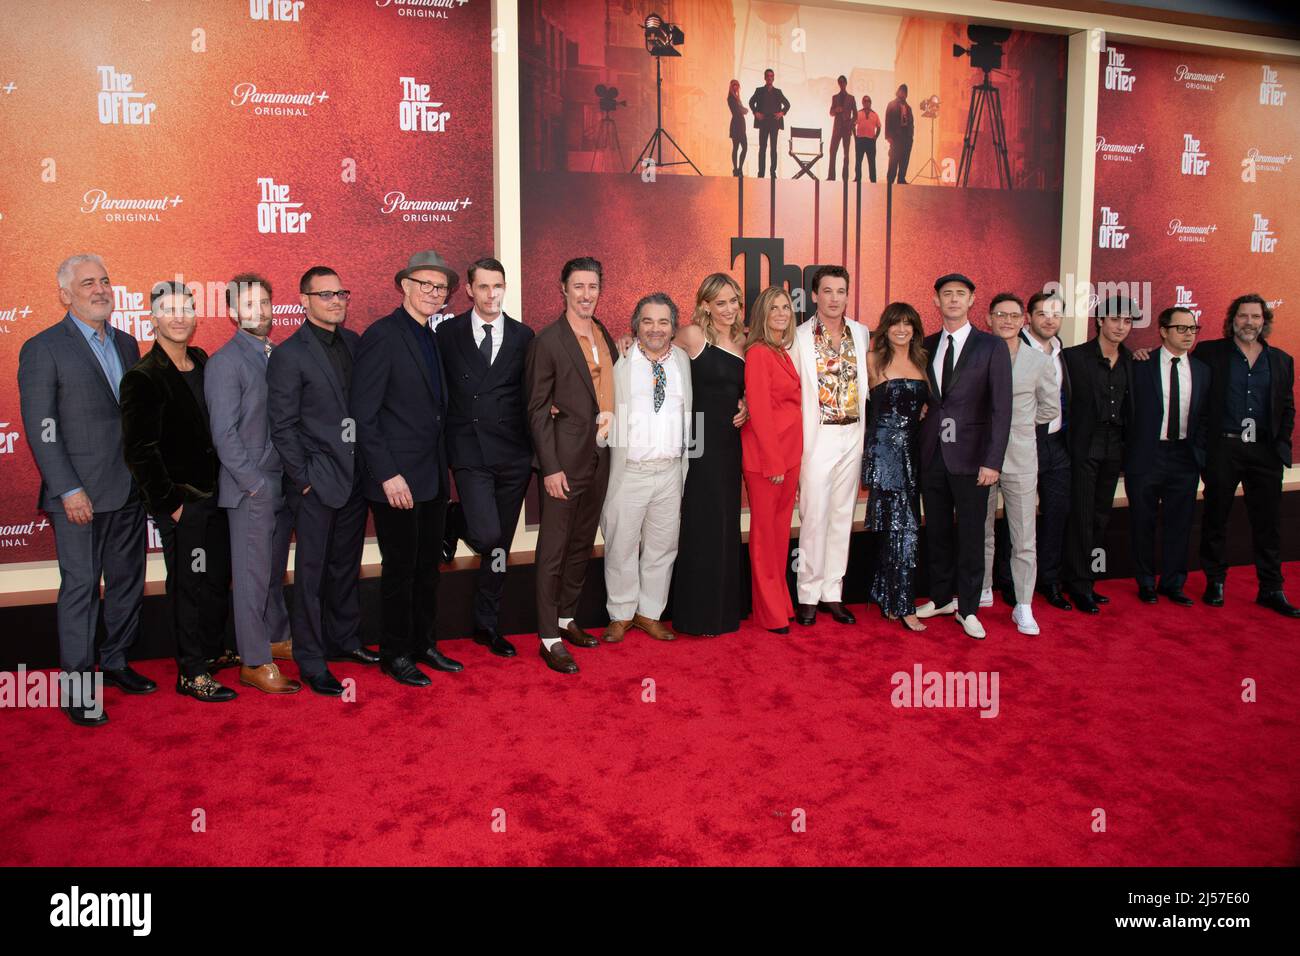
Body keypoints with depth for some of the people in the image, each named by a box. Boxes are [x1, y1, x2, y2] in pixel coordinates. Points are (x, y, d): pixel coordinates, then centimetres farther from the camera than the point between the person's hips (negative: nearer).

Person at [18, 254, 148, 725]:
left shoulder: (126, 344, 12)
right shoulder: (42, 349, -6)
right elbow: (40, 430, -10)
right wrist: (69, 491, -16)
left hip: (130, 490, 6)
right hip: (81, 495, -6)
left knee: (127, 581, 13)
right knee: (80, 587, 0)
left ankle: (115, 662, 29)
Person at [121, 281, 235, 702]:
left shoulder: (202, 361, 8)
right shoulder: (143, 378, -14)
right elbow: (139, 450, -16)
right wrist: (171, 503, -15)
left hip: (215, 494, 7)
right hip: (180, 501, -7)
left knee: (219, 579, 18)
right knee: (188, 585, 2)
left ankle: (212, 651, 36)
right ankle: (191, 673, 14)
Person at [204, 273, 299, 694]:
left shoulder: (277, 355, 12)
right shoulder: (225, 362, -9)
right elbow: (224, 434, -14)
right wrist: (256, 484, -15)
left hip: (283, 485, 6)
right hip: (250, 490, -6)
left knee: (276, 570, 17)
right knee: (253, 576, 0)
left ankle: (276, 639, 31)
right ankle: (254, 663, 10)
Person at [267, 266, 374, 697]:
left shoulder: (354, 342, 8)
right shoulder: (289, 354, -9)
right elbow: (282, 426, -9)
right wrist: (304, 478, -11)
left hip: (355, 475, 6)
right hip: (317, 480, -6)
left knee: (346, 565, 18)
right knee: (311, 572, 4)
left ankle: (344, 639, 33)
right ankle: (311, 662, 14)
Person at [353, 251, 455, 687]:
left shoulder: (432, 337, 13)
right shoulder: (382, 335, -11)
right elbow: (363, 414, -15)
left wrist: (443, 468, 11)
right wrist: (388, 475, -19)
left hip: (433, 476, 7)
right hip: (398, 478, -7)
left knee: (427, 565, 15)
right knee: (400, 568, 3)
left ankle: (425, 644, 29)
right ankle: (396, 655, 18)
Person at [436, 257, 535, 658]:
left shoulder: (523, 336, 6)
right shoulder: (448, 333, 1)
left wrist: (532, 443, -4)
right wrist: (445, 442, -5)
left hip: (512, 454, 3)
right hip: (470, 451, -3)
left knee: (501, 545, 10)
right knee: (487, 535, -18)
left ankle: (486, 624, 25)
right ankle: (453, 525, 18)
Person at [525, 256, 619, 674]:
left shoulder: (606, 338, 11)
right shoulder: (547, 340, -9)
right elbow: (537, 409, -11)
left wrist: (610, 417, -1)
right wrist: (550, 467, -16)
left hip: (599, 457, 7)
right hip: (565, 459, -7)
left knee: (582, 544, 16)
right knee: (553, 549, 0)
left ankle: (567, 618, 31)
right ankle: (549, 638, 7)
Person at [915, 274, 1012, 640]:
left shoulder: (991, 347, -3)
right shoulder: (926, 346, 9)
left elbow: (1001, 408, -6)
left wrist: (992, 461, -13)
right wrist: (918, 445, -1)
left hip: (969, 457, -3)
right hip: (931, 454, 3)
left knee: (970, 534, 4)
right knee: (937, 531, 12)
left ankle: (967, 608, 17)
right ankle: (941, 597, 27)